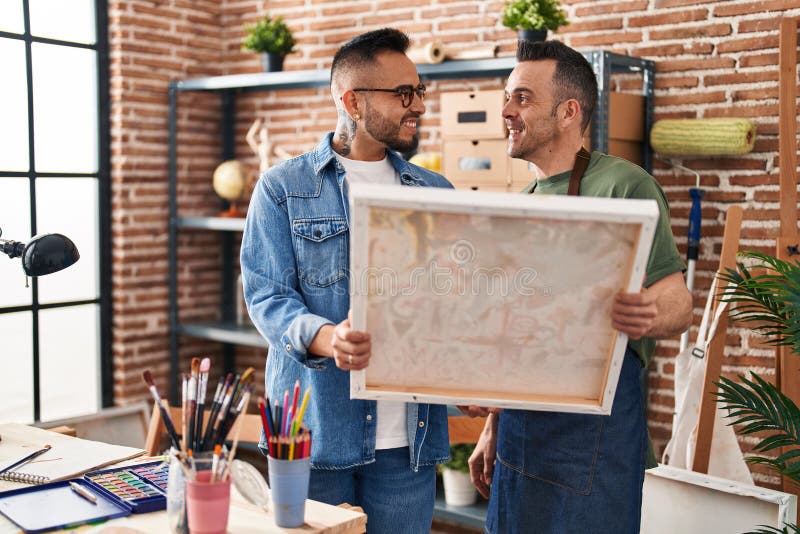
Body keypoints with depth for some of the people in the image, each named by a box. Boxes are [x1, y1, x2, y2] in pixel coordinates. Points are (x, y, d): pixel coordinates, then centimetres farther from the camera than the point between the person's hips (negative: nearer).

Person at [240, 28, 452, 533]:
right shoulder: (283, 188, 2)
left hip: (409, 434, 3)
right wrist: (327, 338, -27)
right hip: (315, 429, -2)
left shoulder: (435, 194, 12)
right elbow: (267, 295, -7)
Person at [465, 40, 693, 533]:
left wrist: (648, 317, -36)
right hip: (519, 428, 7)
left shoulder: (623, 186, -11)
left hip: (591, 434, -7)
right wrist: (493, 430, 17)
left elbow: (678, 304, -13)